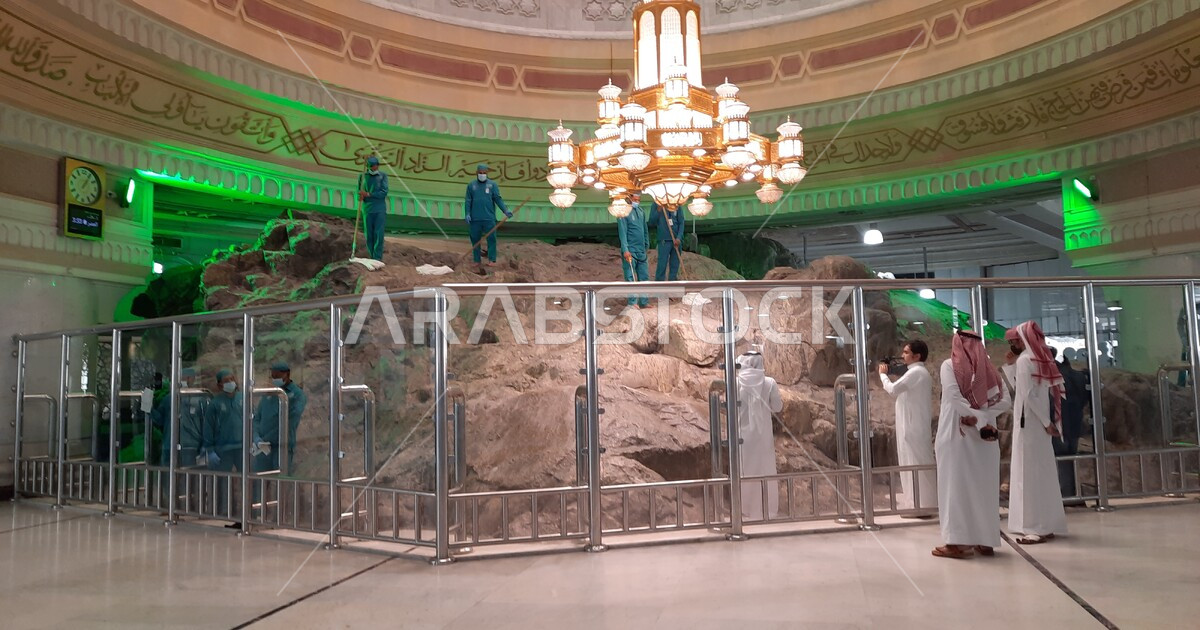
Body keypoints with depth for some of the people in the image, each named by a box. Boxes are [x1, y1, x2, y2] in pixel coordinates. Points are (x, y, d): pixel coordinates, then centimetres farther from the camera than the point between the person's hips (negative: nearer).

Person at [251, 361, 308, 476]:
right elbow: (256, 418, 10)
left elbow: (288, 423, -12)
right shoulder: (267, 394, 14)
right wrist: (256, 438, -7)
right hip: (263, 449, 5)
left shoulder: (298, 395, -3)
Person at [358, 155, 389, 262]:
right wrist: (360, 196, -10)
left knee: (378, 233, -8)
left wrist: (368, 194, -14)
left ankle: (378, 258, -8)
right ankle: (372, 256, 12)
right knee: (369, 234, 3)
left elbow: (384, 192, -7)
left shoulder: (383, 175, 2)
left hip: (380, 209, -2)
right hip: (367, 209, 2)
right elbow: (359, 191, 14)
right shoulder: (362, 176, 8)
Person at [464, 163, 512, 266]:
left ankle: (492, 259, 3)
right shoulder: (471, 185, 9)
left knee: (491, 238, -4)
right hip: (475, 219, 2)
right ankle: (477, 259, 16)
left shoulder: (492, 185, 5)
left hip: (489, 218, -2)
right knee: (475, 239, 7)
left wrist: (506, 211, -11)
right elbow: (468, 201, 7)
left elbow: (498, 199, 0)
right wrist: (467, 214, -5)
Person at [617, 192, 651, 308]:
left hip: (641, 251, 7)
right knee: (630, 278, -2)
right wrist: (625, 250, -21)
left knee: (644, 276, 9)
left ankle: (644, 302, 17)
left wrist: (647, 245, 17)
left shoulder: (641, 211, 13)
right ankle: (632, 303, 4)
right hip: (630, 251, -7)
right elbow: (622, 232, -14)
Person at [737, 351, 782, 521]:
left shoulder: (735, 382, -8)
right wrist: (781, 402, 19)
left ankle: (746, 510, 12)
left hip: (742, 433, 0)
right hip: (763, 433, 0)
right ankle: (767, 510, 16)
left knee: (744, 471, 8)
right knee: (765, 470, 10)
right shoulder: (769, 382, -8)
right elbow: (777, 407, -2)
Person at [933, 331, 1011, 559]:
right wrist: (983, 417, -6)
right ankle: (985, 540, 13)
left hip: (957, 434, -4)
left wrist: (978, 419, -12)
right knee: (984, 486, 9)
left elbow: (954, 397, -15)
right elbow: (1005, 401, 0)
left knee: (956, 485, -1)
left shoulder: (949, 365, -2)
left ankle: (958, 541, -3)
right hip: (984, 436, 4)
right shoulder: (988, 368, 9)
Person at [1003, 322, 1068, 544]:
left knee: (1029, 473, -5)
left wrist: (1046, 422, -15)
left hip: (1029, 423, -9)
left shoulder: (1024, 360, -13)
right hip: (1038, 424, 9)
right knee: (1041, 472, 11)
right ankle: (1046, 525, 18)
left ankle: (1037, 527, -2)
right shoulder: (1039, 359, 12)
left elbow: (1028, 395, -19)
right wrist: (1009, 365, 12)